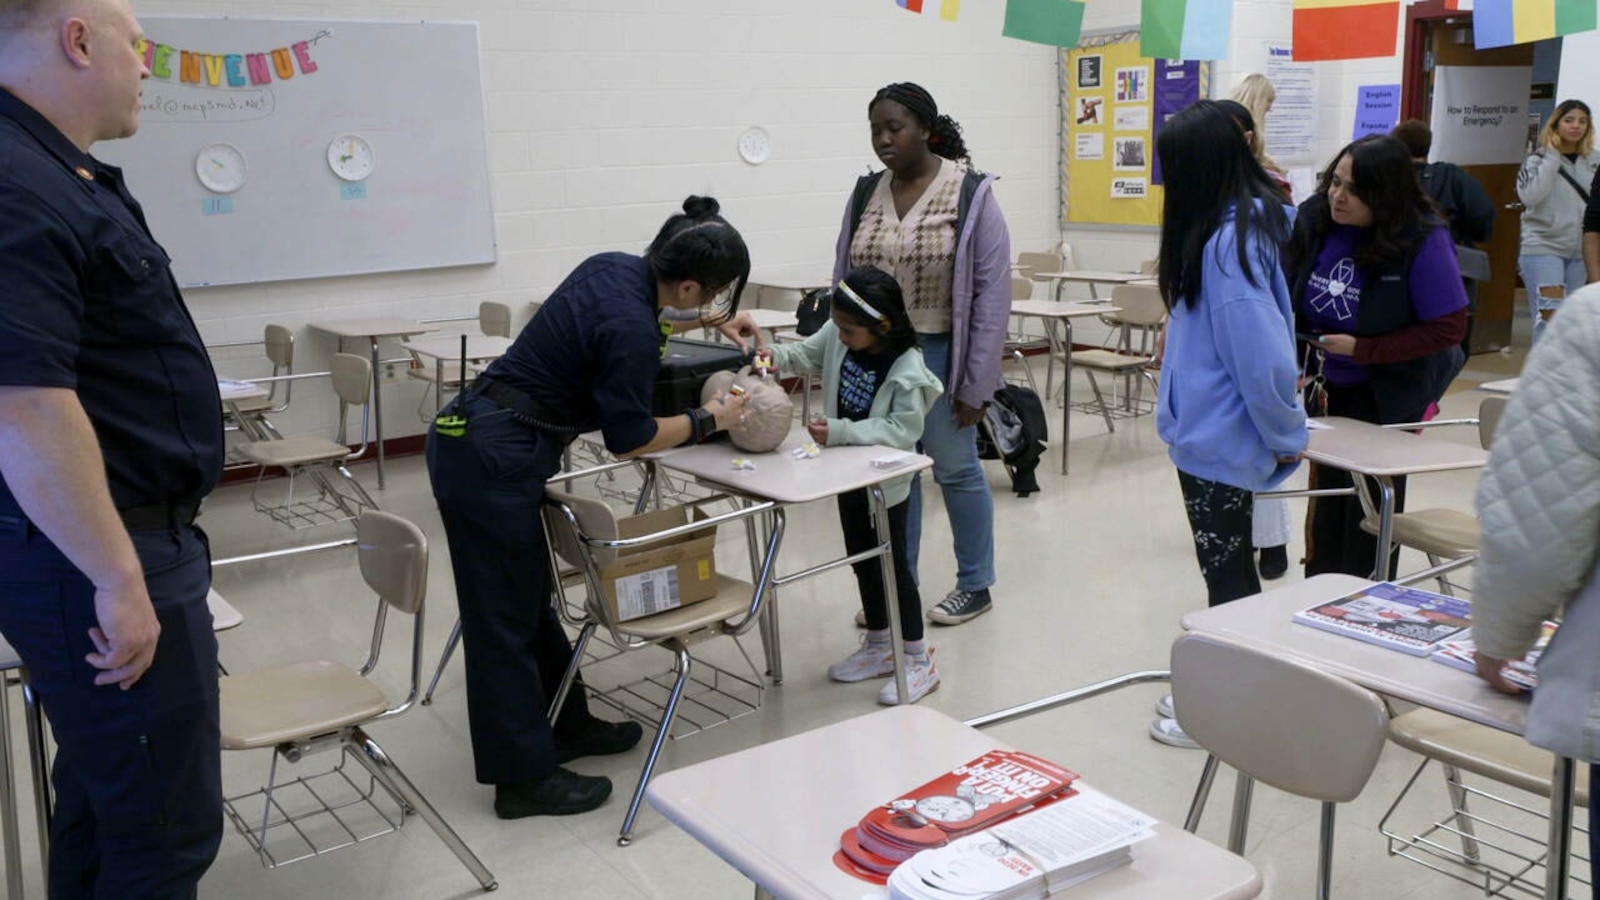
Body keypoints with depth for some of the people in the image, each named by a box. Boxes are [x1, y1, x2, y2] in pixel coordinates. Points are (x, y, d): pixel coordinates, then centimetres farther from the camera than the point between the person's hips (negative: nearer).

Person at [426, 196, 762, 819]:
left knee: (530, 598, 18)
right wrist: (708, 421, -1)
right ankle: (524, 778, 14)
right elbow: (630, 439, -13)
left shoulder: (618, 267, 2)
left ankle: (566, 725, 33)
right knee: (507, 617, 1)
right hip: (493, 462, -10)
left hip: (470, 435, 10)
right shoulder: (630, 330, -24)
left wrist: (710, 320, 24)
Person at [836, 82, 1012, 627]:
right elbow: (843, 281, 11)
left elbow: (992, 293, -8)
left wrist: (976, 384, -11)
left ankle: (975, 586, 22)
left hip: (940, 352, -4)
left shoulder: (970, 194, -7)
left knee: (955, 467, 4)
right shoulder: (865, 195, 7)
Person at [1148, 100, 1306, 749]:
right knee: (1231, 566, 18)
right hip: (1213, 427, 9)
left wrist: (1283, 433, -14)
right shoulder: (1244, 224, 5)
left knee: (1225, 573, 4)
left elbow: (1262, 352, -25)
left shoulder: (1228, 243, -24)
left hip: (1219, 435, -9)